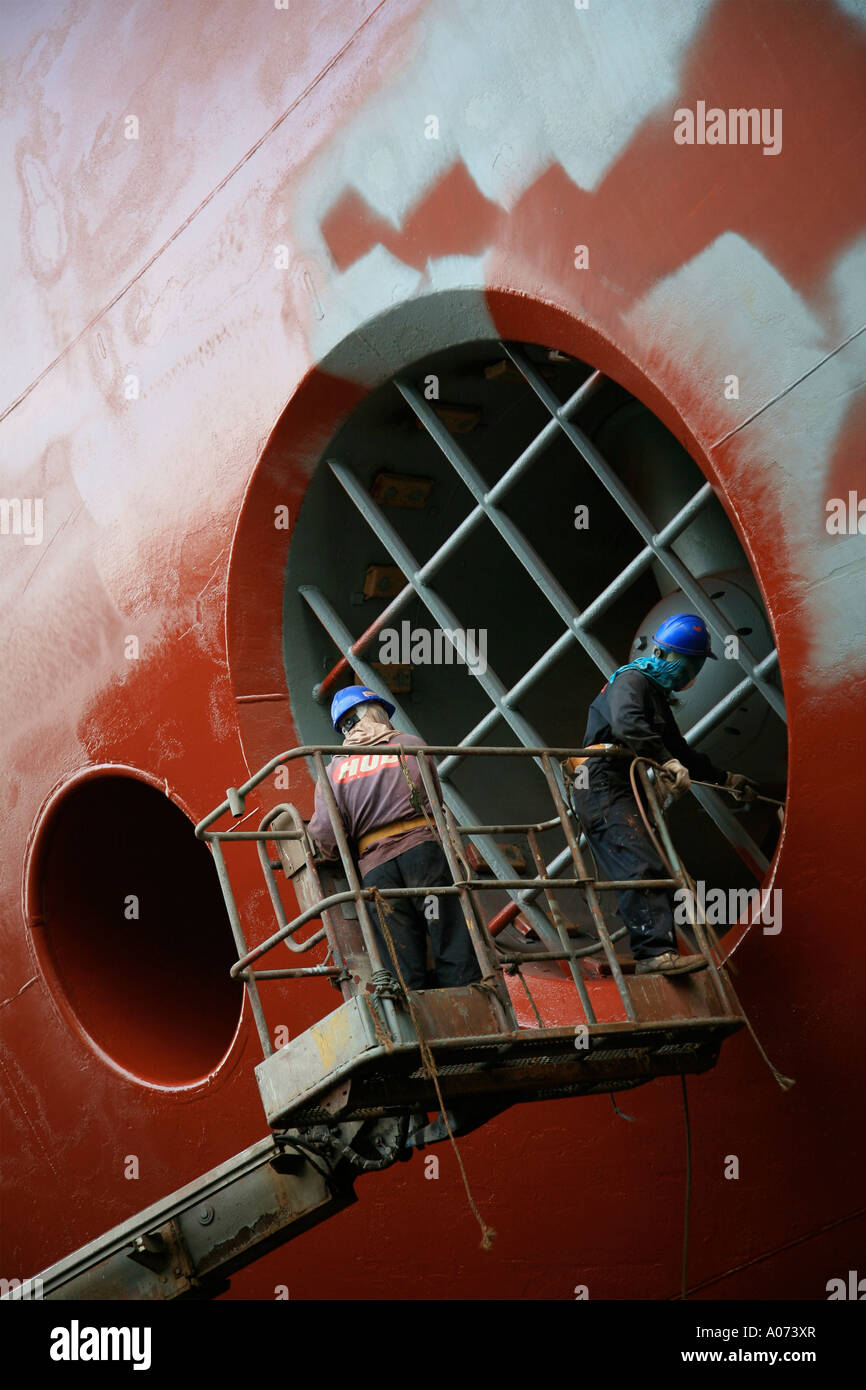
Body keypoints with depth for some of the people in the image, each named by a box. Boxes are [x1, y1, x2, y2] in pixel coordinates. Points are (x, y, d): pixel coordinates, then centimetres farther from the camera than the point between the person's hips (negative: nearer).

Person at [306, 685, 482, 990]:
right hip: (422, 848, -2)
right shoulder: (412, 745, 13)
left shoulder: (334, 768, 14)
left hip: (375, 866, 2)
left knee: (405, 972, 0)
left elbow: (324, 836, 3)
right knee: (455, 954, -3)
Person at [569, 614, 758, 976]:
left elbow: (679, 749, 36)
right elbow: (627, 724, -29)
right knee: (642, 868, -24)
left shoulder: (656, 694, 26)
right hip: (603, 787, -11)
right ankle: (655, 952, -34)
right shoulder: (631, 680, -7)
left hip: (621, 793, 11)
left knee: (659, 876, 8)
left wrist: (726, 779, 38)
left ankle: (656, 954, 10)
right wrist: (668, 761, -37)